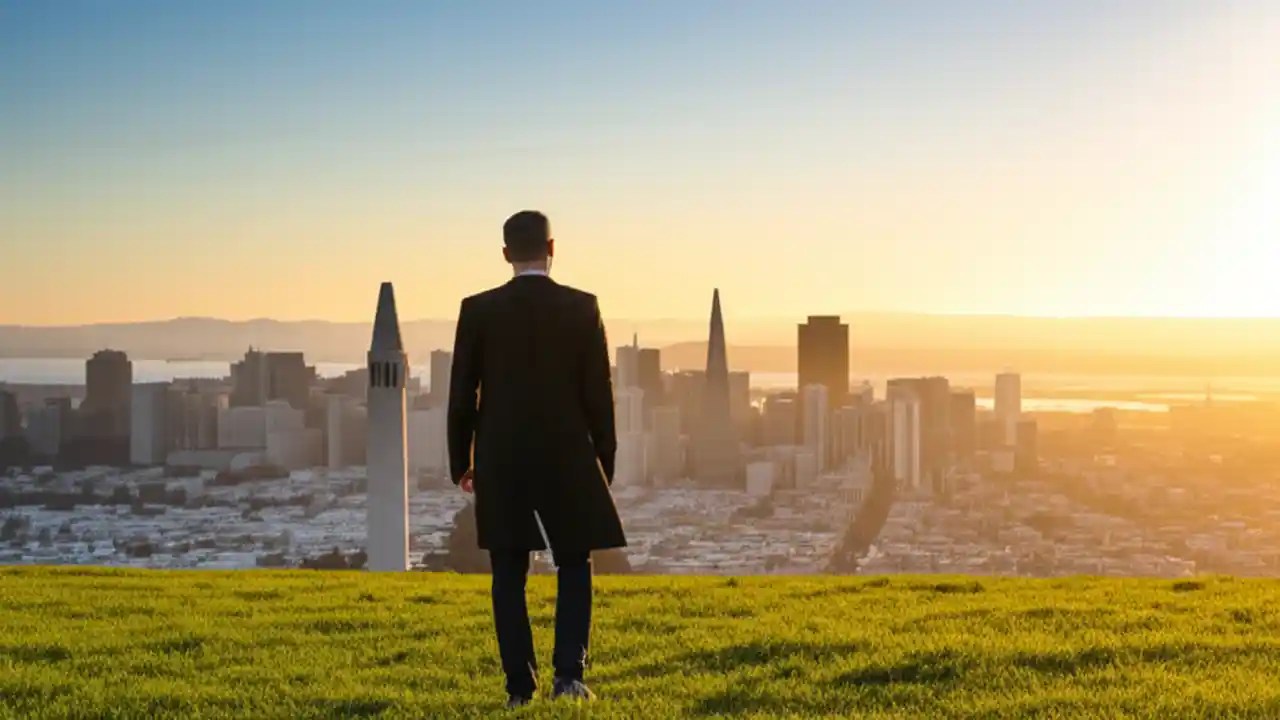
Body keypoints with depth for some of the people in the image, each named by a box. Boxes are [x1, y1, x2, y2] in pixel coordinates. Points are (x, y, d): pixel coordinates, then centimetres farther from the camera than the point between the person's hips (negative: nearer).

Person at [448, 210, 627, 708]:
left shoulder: (478, 310, -3)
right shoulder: (582, 308, -5)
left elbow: (462, 394, 0)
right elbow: (598, 392, -3)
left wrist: (461, 462, 10)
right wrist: (605, 461, 6)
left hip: (500, 462, 1)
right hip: (567, 460, 0)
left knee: (509, 575, 9)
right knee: (574, 566, 13)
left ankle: (520, 685, 8)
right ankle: (568, 673, 0)